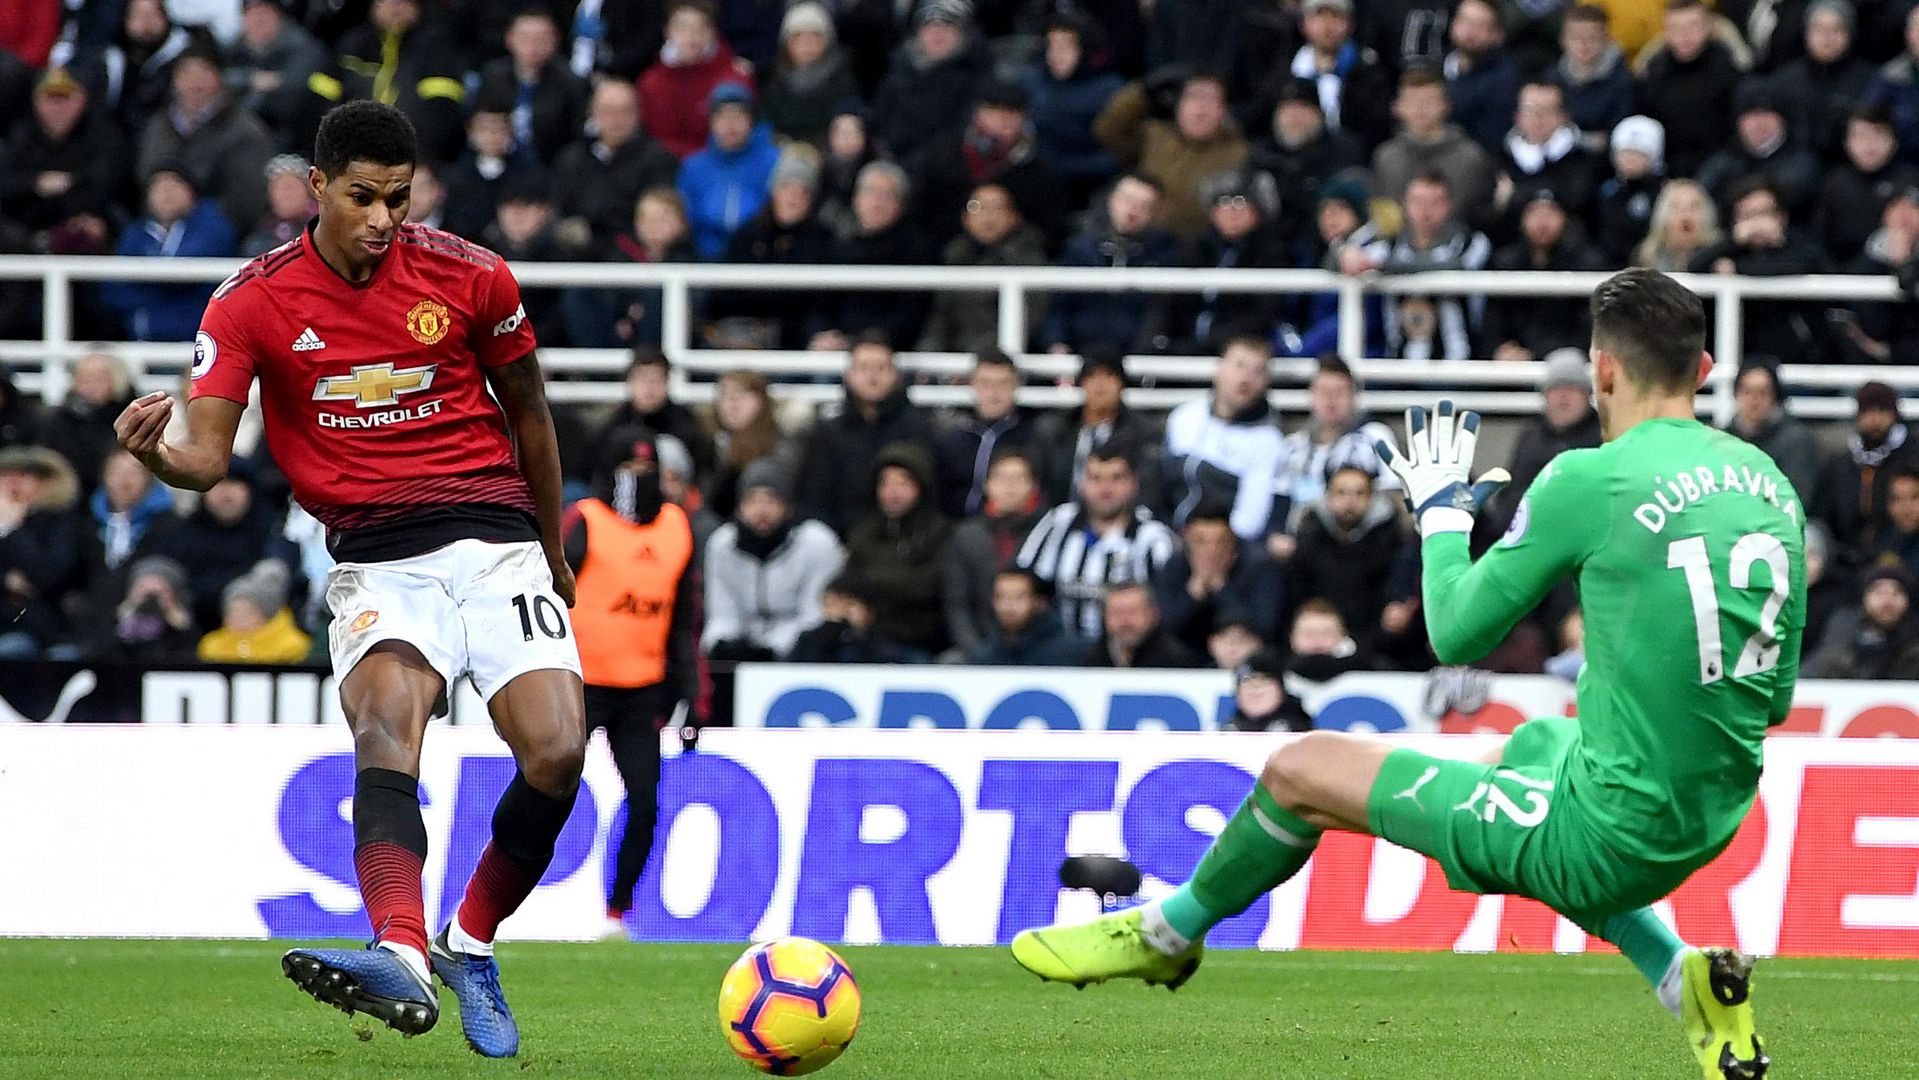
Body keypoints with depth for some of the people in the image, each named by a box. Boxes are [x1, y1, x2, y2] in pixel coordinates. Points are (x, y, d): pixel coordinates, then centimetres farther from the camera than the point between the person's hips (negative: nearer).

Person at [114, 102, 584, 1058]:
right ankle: (402, 959, -52)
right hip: (374, 562, -1)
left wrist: (553, 551, 24)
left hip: (495, 539, 1)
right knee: (384, 721, -31)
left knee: (556, 755, -17)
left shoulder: (471, 278, 0)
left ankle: (471, 944, 9)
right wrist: (156, 453, -31)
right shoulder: (252, 303, -2)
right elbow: (208, 457, -7)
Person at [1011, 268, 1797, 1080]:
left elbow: (1456, 633, -4)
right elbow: (1776, 698, 12)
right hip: (1713, 827, 7)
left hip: (1611, 838, -7)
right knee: (1527, 750, 39)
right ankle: (1684, 980, 21)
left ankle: (1165, 935, 37)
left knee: (1298, 771, 9)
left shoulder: (1591, 480, -15)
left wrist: (1441, 510, 14)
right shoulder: (1772, 485, 4)